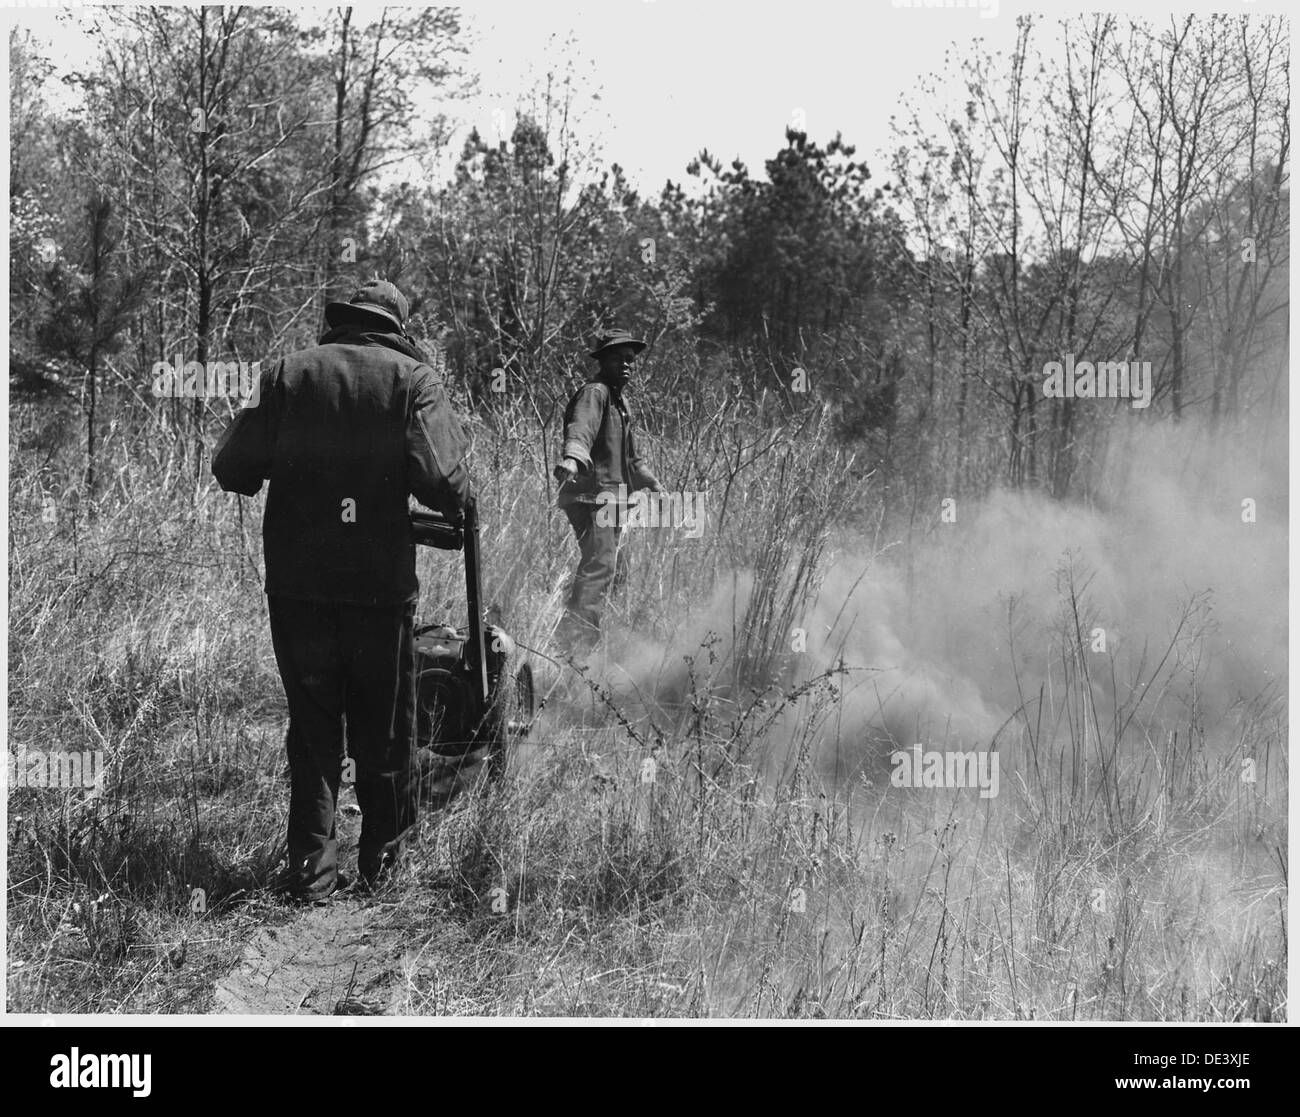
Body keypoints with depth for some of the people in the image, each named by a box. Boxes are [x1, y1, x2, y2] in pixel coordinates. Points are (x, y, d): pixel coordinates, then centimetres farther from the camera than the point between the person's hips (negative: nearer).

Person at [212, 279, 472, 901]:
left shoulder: (288, 374, 3)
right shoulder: (411, 379, -2)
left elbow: (231, 468, -2)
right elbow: (441, 482, -14)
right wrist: (458, 500, 8)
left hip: (296, 581, 1)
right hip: (380, 582, -1)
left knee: (311, 726, 10)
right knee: (384, 730, 13)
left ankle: (311, 867, 4)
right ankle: (383, 861, 22)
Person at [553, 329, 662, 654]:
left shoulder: (619, 401, 24)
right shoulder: (594, 393, -9)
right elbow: (581, 428, -30)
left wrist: (652, 484, 39)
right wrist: (572, 457, -49)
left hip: (611, 498, 10)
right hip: (590, 494, -10)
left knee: (616, 569, 10)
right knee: (600, 566, -19)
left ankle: (571, 635, 16)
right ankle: (577, 641, -25)